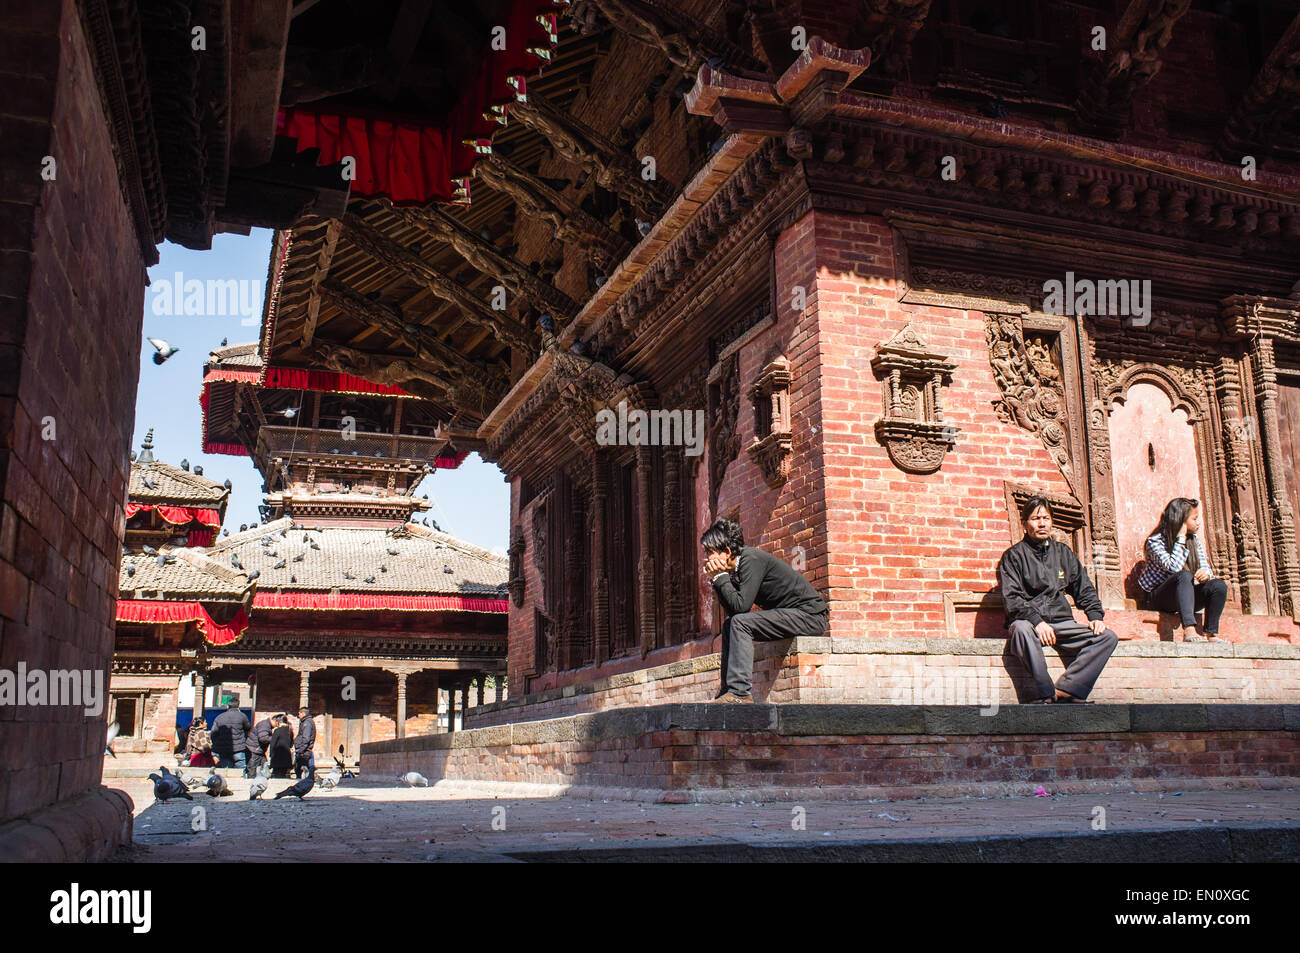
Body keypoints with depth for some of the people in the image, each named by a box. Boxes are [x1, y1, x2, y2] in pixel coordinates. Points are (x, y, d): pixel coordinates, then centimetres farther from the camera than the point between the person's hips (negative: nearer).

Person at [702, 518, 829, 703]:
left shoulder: (751, 558, -17)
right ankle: (727, 691, 7)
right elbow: (732, 611, 7)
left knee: (740, 622, -22)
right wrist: (716, 580, -1)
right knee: (730, 625, 10)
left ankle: (739, 691, -25)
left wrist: (720, 576, -13)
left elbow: (741, 604, -25)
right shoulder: (736, 567, 10)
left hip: (810, 615, -10)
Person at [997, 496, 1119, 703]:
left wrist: (1095, 616, 2)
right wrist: (1036, 621, -21)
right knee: (1022, 629, -39)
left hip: (1062, 623, 5)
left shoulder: (1064, 553, 19)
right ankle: (1047, 693, -35)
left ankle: (1063, 690, -30)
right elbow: (1011, 599, -6)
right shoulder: (1013, 556, 5)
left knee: (1108, 637, -18)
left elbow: (1085, 589, 20)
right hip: (1028, 621, -5)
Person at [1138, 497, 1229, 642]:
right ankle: (1189, 631, -48)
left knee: (1219, 585, -21)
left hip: (1186, 595, 6)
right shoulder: (1155, 541, -12)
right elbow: (1174, 567, -26)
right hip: (1159, 597, -6)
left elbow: (1205, 567, 5)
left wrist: (1206, 573, -19)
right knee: (1184, 575, -36)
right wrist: (1181, 538, -21)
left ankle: (1211, 633, -17)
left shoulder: (1194, 539, 8)